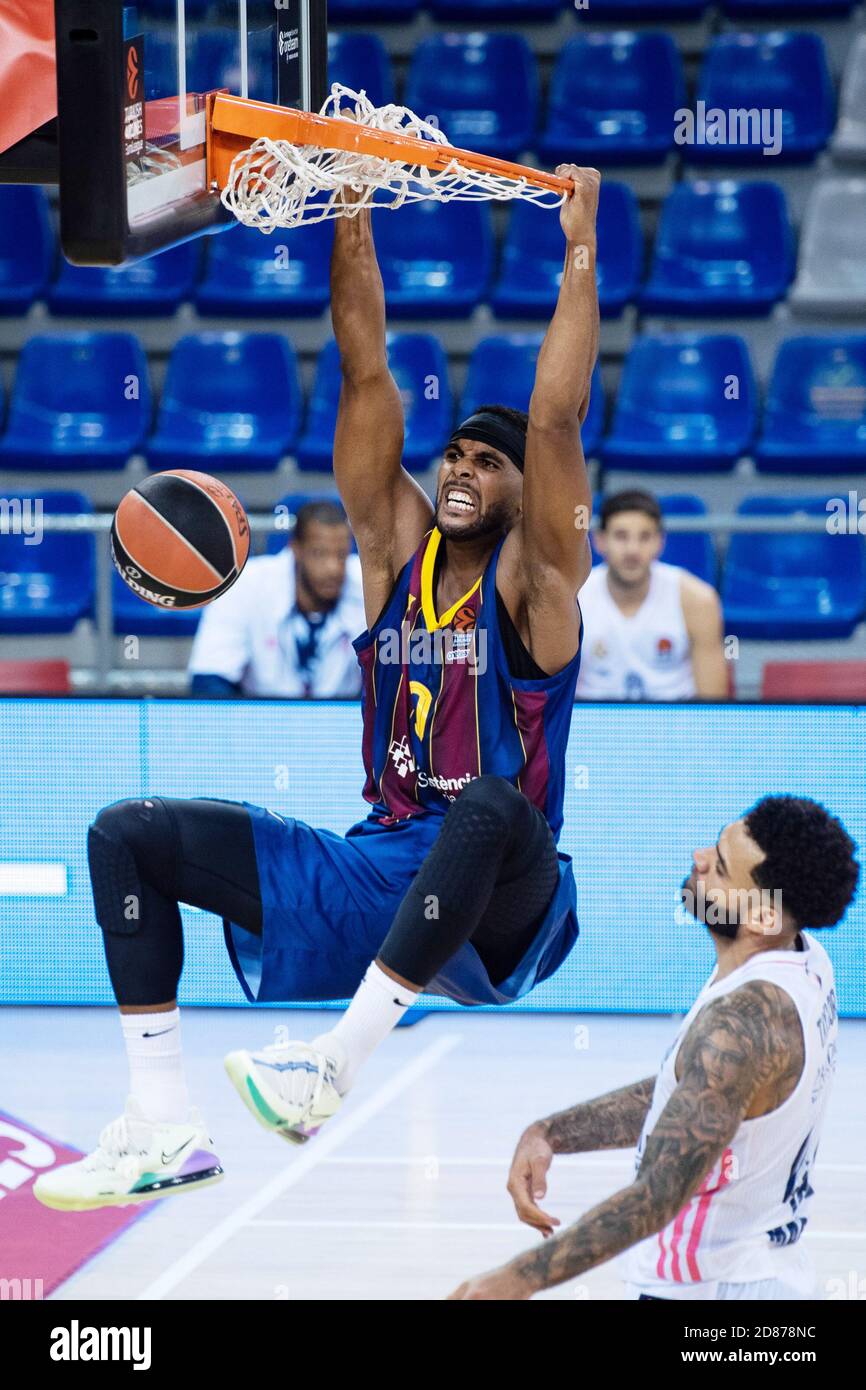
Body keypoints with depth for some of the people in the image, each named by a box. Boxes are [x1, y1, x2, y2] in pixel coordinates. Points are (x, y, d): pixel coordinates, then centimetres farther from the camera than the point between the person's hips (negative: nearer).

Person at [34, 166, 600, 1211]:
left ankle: (334, 1065, -37)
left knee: (494, 804, -42)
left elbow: (556, 421, -15)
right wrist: (351, 213, -3)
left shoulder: (533, 578, -2)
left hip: (499, 900, -6)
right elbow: (365, 377, 3)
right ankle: (161, 1131, -14)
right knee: (127, 835, -5)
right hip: (372, 870, 6)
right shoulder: (396, 546, 10)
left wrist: (579, 251, -17)